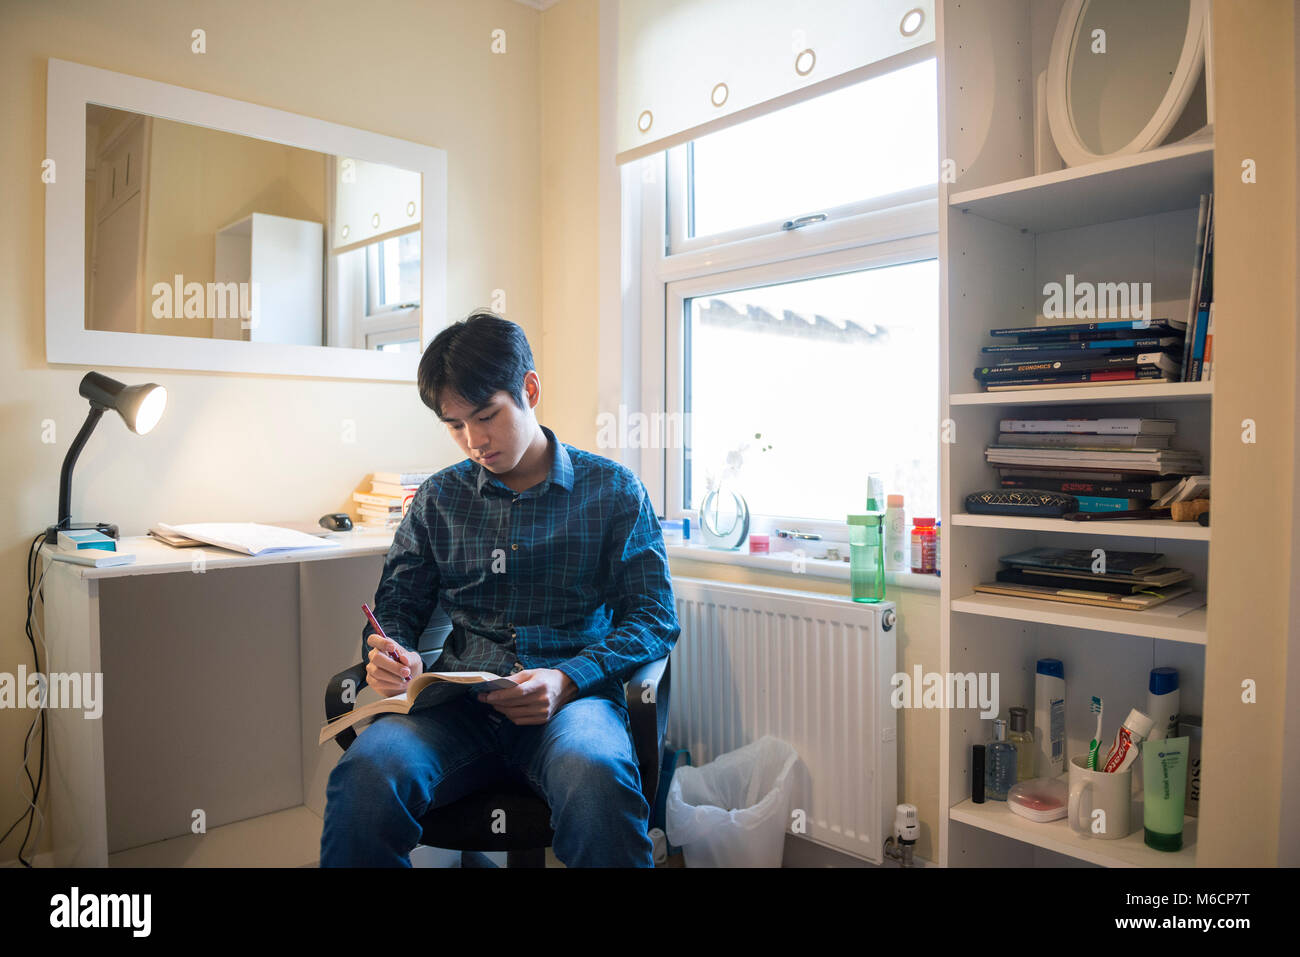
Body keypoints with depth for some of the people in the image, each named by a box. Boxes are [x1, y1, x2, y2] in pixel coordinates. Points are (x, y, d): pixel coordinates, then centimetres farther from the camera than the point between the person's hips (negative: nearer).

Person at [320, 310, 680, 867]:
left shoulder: (613, 491, 8)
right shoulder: (437, 499, 18)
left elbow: (654, 618, 3)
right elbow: (398, 605, 21)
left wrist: (568, 679, -14)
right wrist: (390, 654, -5)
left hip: (574, 695, -2)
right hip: (459, 702, 2)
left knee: (596, 776, -37)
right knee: (367, 771, -31)